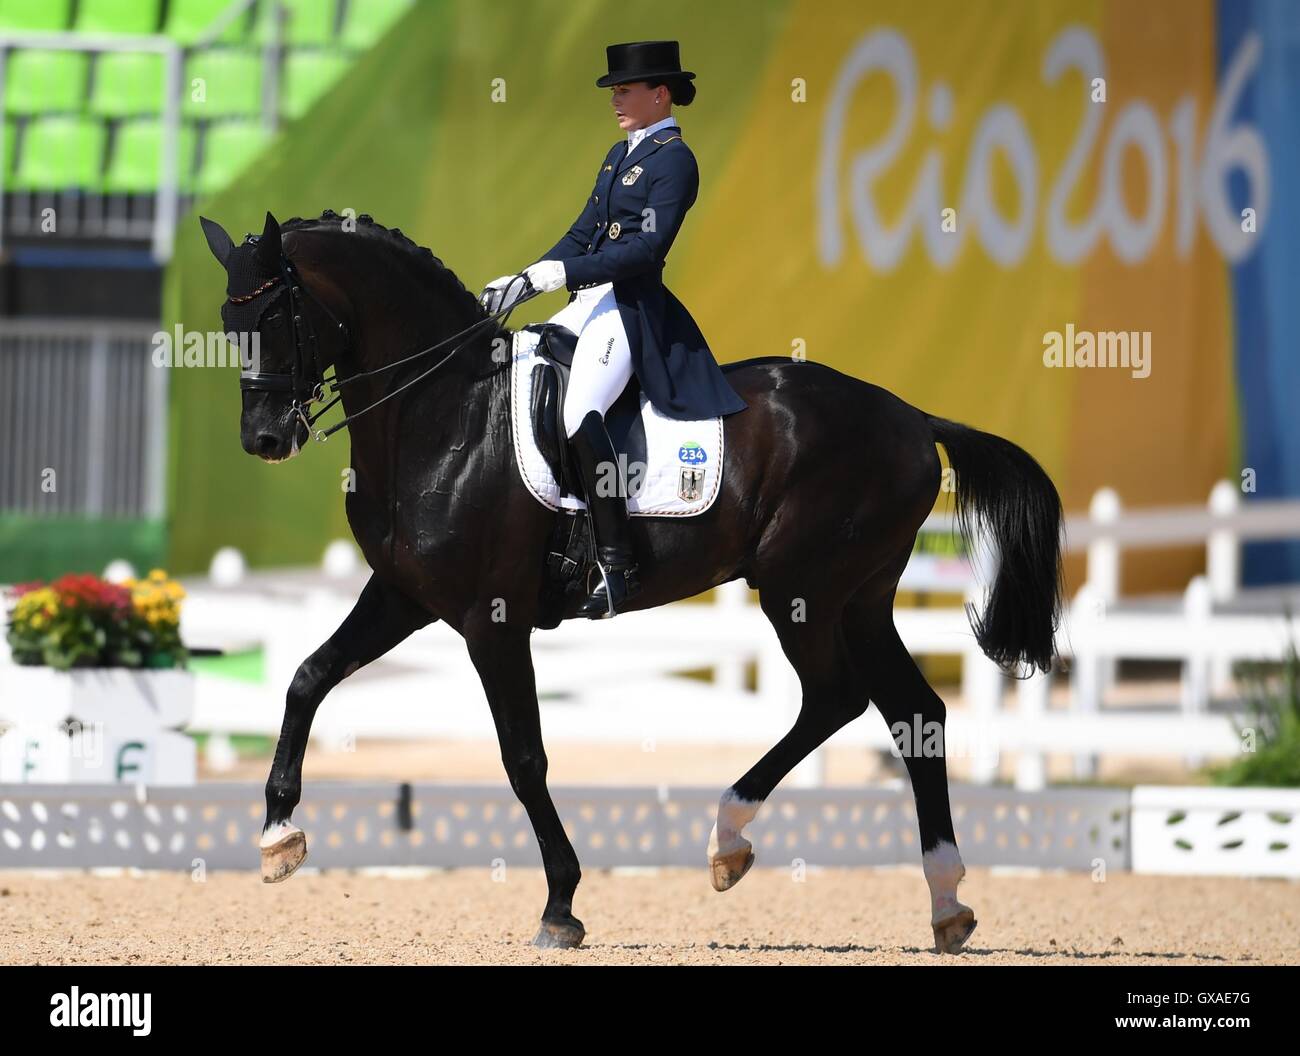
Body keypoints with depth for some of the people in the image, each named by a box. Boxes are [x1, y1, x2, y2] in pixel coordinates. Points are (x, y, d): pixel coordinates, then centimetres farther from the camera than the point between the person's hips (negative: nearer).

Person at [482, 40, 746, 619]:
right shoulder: (619, 156, 19)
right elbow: (583, 235, 20)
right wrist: (524, 279, 7)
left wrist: (562, 273, -23)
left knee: (579, 414, -29)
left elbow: (645, 249, -19)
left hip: (632, 305, -10)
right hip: (590, 299, 10)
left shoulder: (675, 160, -9)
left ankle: (618, 564, -25)